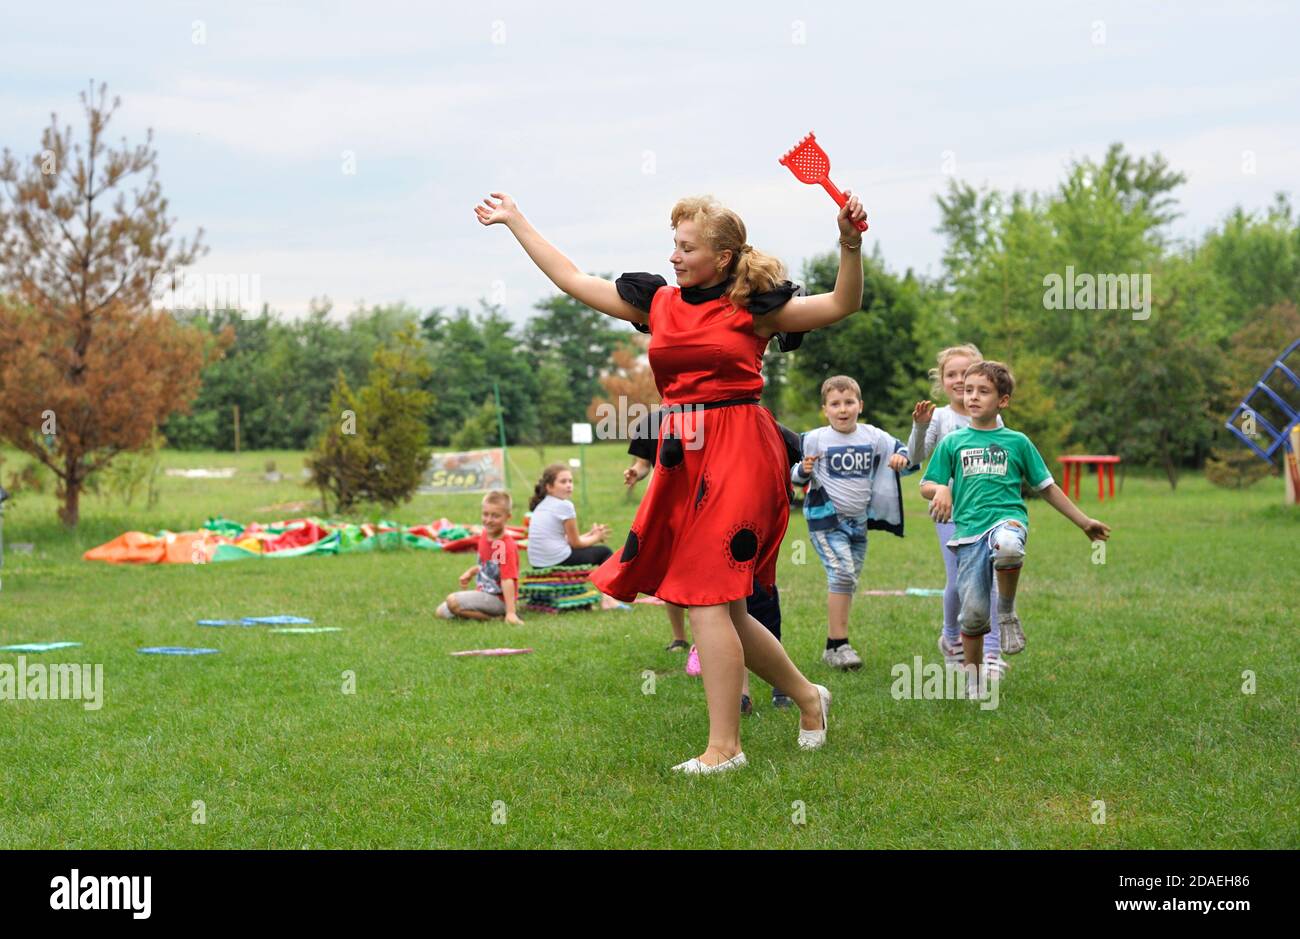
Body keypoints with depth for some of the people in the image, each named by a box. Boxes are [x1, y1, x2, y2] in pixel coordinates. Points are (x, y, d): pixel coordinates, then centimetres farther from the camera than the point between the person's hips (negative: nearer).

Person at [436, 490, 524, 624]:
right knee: (441, 611, 11)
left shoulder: (506, 547, -24)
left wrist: (511, 613, -31)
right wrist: (471, 572, 7)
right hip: (483, 591, 9)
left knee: (452, 601, -25)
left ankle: (493, 618, -14)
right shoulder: (484, 535, 3)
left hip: (498, 599, -9)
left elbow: (507, 580, -28)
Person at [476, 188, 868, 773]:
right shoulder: (658, 302, 12)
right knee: (722, 607, 9)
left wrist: (849, 242, -19)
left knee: (707, 599, -10)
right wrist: (515, 221, 22)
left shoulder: (751, 307, -1)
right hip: (682, 458, 6)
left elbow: (842, 305, -4)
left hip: (737, 455, -6)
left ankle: (723, 747, -2)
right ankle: (806, 696, 29)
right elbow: (571, 279, 19)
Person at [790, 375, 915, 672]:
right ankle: (838, 645, -15)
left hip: (859, 520, 5)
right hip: (826, 519, -5)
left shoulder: (874, 437, 2)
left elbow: (909, 458, 7)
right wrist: (804, 470, -22)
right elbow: (794, 477, 1)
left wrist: (903, 459, -17)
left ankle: (834, 646, 21)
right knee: (842, 572, -20)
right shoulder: (815, 439, -6)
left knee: (849, 580, 10)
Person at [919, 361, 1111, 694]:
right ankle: (973, 678, 17)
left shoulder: (1017, 442, 13)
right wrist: (941, 490, -11)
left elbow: (1047, 487, 20)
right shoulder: (953, 442, 14)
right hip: (968, 529, 1)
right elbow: (926, 486, 14)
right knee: (973, 613, -6)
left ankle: (1007, 611, -14)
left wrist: (1084, 522, 20)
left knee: (1007, 546, -40)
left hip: (1008, 518, -1)